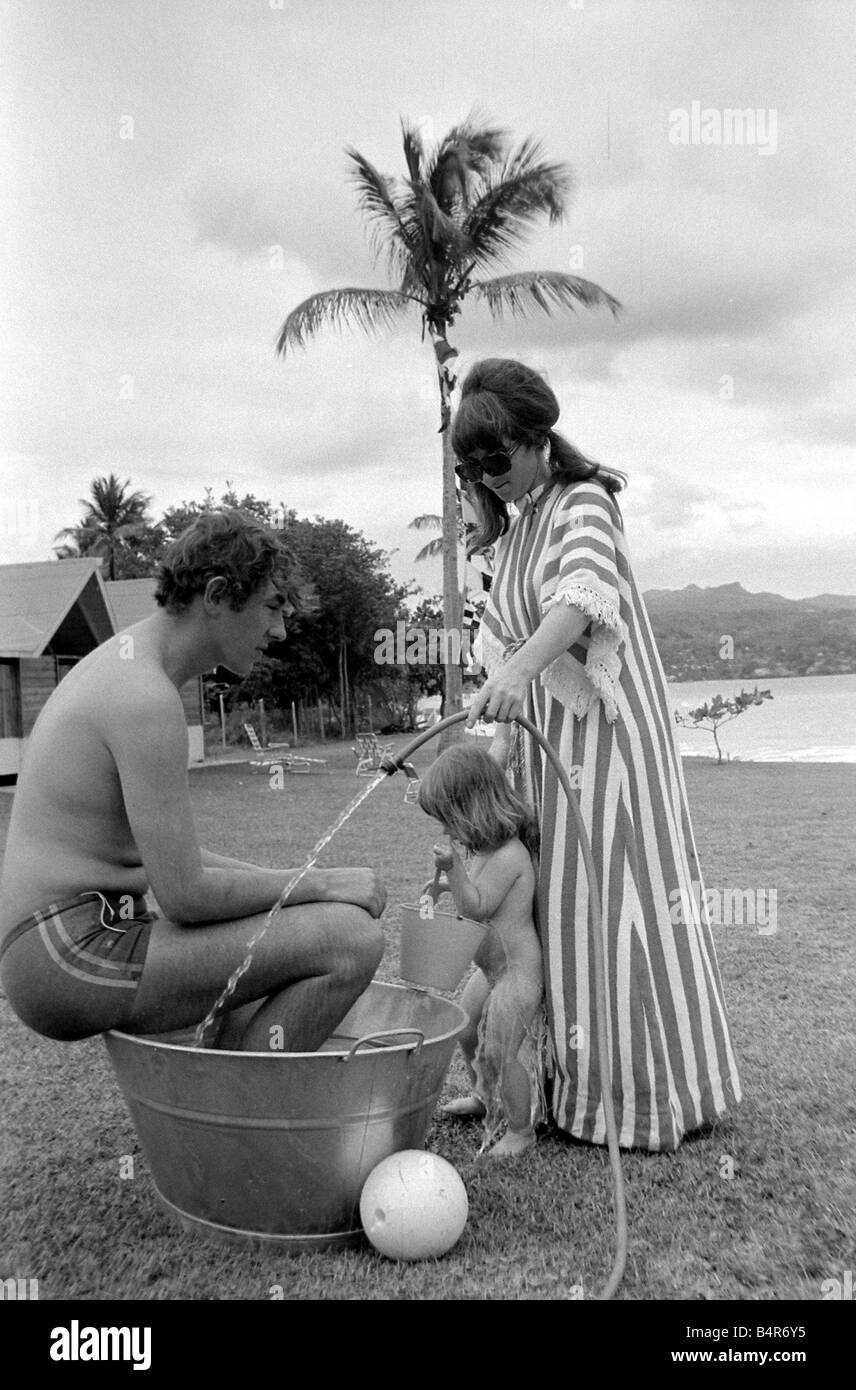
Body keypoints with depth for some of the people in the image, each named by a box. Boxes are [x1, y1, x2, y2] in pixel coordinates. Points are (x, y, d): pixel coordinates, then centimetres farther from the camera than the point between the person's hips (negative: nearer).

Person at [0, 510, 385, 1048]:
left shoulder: (124, 662, 14)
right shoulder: (146, 696, -18)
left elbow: (166, 853, 18)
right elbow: (183, 894, -21)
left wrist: (291, 880, 9)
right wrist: (321, 884, -9)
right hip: (75, 959, -10)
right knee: (354, 939, -18)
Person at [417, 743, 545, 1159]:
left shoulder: (508, 856, -25)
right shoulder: (489, 849, 6)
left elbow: (477, 907, -24)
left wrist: (454, 867, -31)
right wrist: (449, 884, 7)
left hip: (516, 970, -10)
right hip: (490, 967, 10)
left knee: (500, 1051, -4)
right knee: (465, 1033, 21)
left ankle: (521, 1129, 13)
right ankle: (483, 1098, 44)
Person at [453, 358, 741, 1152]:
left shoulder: (583, 504, -8)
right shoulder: (509, 534, 17)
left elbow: (585, 594, -29)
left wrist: (516, 670, -44)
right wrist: (501, 743, 7)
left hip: (604, 734, -8)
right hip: (545, 743, 8)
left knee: (615, 897, -4)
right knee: (561, 903, 9)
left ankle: (649, 1094, 10)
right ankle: (586, 1082, 22)